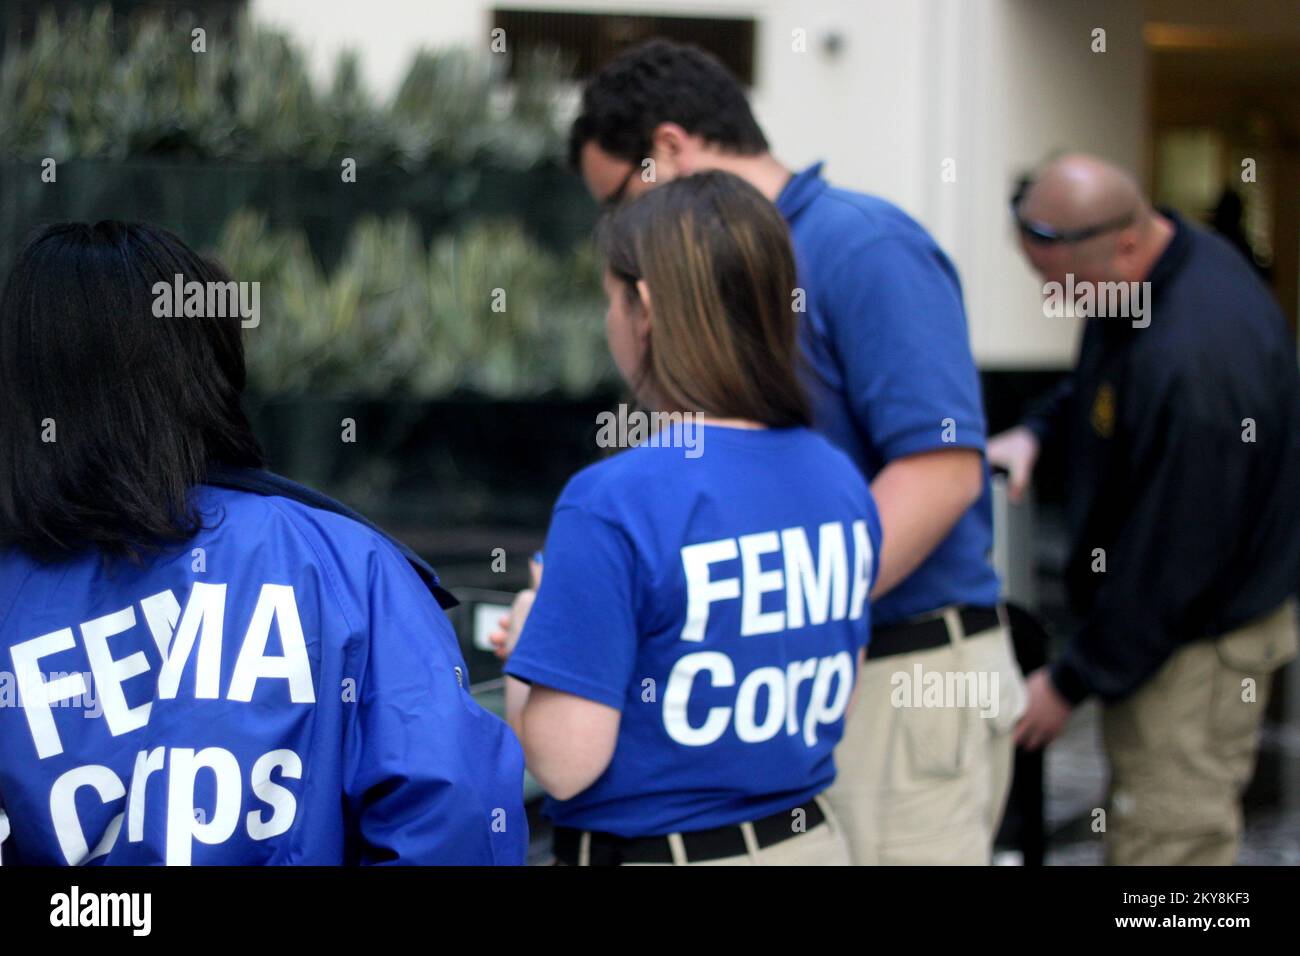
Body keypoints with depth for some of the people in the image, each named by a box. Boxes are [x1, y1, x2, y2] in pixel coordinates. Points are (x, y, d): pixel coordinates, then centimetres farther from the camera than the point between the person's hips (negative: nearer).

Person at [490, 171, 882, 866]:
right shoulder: (841, 483, -2)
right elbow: (829, 701, 10)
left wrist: (526, 645, -1)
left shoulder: (612, 504, -21)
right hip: (808, 838, 6)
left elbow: (565, 762, -22)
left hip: (647, 847, -6)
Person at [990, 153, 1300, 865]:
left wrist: (1072, 683, -16)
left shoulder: (1195, 358, -32)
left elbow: (1176, 558, -26)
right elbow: (1097, 382, 22)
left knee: (1163, 841, -7)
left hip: (1199, 642, -10)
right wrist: (1037, 428, 2)